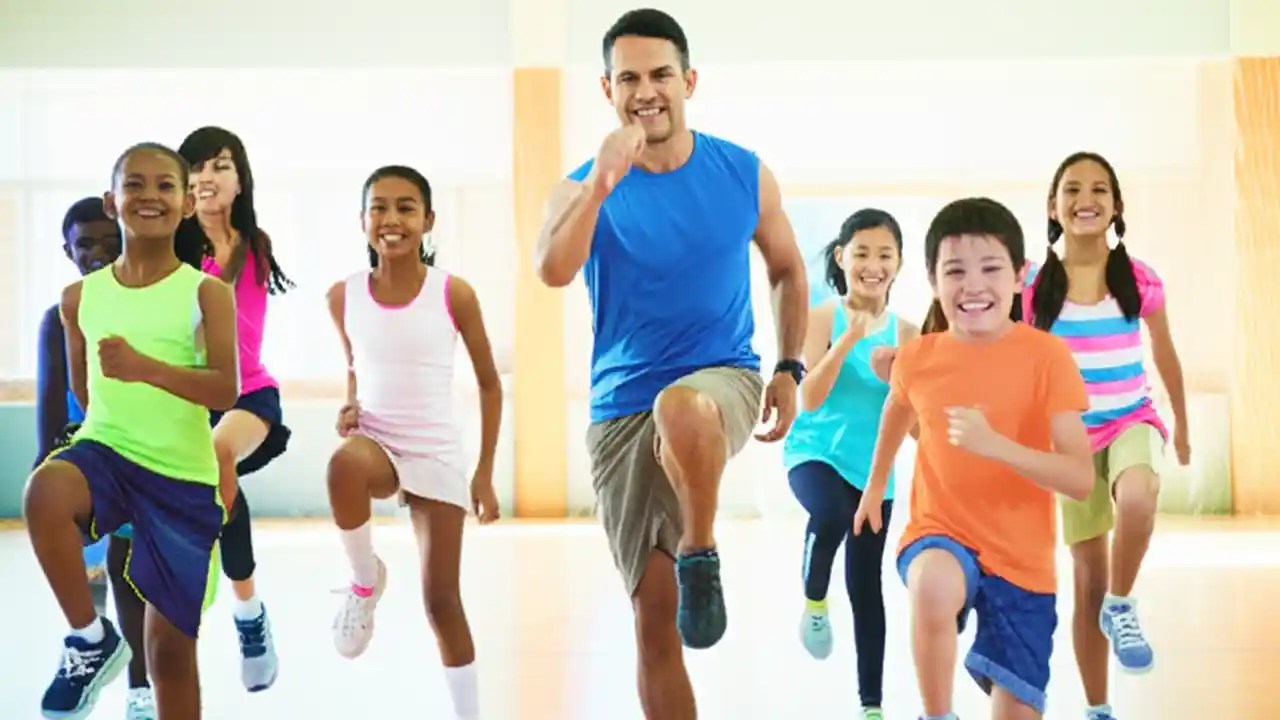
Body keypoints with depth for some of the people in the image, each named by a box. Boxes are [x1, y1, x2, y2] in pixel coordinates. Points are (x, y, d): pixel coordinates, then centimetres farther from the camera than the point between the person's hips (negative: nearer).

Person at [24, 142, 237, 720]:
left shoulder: (207, 293, -5)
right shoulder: (80, 296, 4)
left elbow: (225, 391, -18)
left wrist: (146, 368, -30)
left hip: (184, 478, -1)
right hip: (105, 452, 2)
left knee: (172, 647, 6)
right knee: (46, 492, -35)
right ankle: (91, 639, -13)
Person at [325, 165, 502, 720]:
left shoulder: (454, 294, -8)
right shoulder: (344, 296, -2)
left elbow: (489, 384, 1)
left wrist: (485, 474, 0)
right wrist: (349, 408, -5)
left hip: (438, 455, -1)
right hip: (376, 442, 1)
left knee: (441, 600, 1)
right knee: (344, 464, -38)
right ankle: (365, 578, -12)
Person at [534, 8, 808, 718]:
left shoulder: (745, 175, -2)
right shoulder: (582, 189, -5)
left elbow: (787, 270, 14)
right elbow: (552, 271, -26)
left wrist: (790, 368, 5)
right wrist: (602, 183, -36)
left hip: (723, 378, -1)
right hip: (621, 410, 1)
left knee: (680, 405, -40)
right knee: (653, 615, 2)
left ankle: (700, 555, -15)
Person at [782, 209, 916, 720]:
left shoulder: (905, 333, 1)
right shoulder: (822, 317, -6)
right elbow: (810, 399, -14)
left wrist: (894, 377, -17)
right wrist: (848, 340, -23)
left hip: (873, 469, 3)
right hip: (816, 452, -3)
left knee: (867, 586, 8)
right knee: (830, 516, -36)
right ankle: (814, 600, -6)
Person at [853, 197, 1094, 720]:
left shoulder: (1046, 356, -13)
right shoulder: (917, 359, -4)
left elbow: (1081, 479, -19)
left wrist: (996, 444, -33)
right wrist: (875, 484, 31)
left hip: (1022, 559, 0)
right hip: (940, 534, 0)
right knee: (934, 583, -36)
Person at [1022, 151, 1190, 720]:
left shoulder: (1140, 280, -5)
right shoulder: (1033, 285, -8)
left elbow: (1164, 354, 11)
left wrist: (1182, 424, 22)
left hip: (1131, 421, 0)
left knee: (1137, 497, -37)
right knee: (1088, 579, 6)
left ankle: (1122, 607, -9)